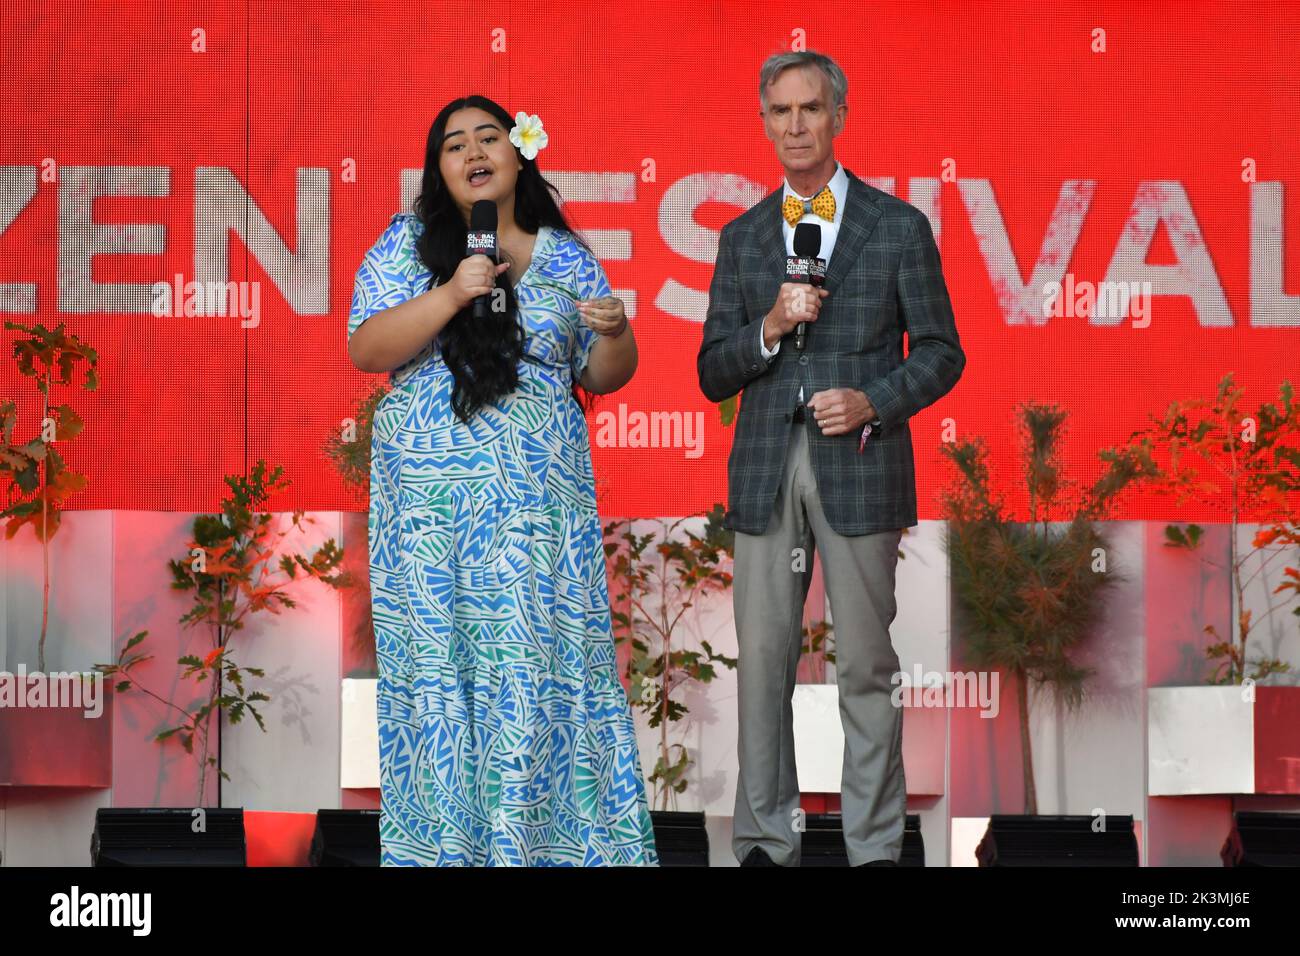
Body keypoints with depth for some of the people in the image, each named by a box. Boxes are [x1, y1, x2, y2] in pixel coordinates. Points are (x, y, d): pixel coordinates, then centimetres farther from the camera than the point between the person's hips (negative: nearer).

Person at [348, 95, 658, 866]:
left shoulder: (565, 257, 10)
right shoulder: (408, 245, 5)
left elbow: (605, 377, 13)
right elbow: (365, 351, -5)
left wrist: (614, 331, -9)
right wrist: (452, 293, -16)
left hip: (538, 499, 1)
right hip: (431, 497, -1)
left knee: (542, 657, -4)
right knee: (441, 661, -1)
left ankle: (551, 837, 3)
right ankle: (448, 839, 6)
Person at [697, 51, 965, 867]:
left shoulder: (898, 227, 5)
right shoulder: (742, 238, 12)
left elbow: (941, 352, 5)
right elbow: (714, 375, 9)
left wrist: (873, 401, -12)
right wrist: (770, 328, -9)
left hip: (860, 464, -2)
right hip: (765, 469, 3)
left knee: (867, 663, 0)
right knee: (762, 658, 3)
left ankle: (875, 845, 6)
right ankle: (766, 840, 10)